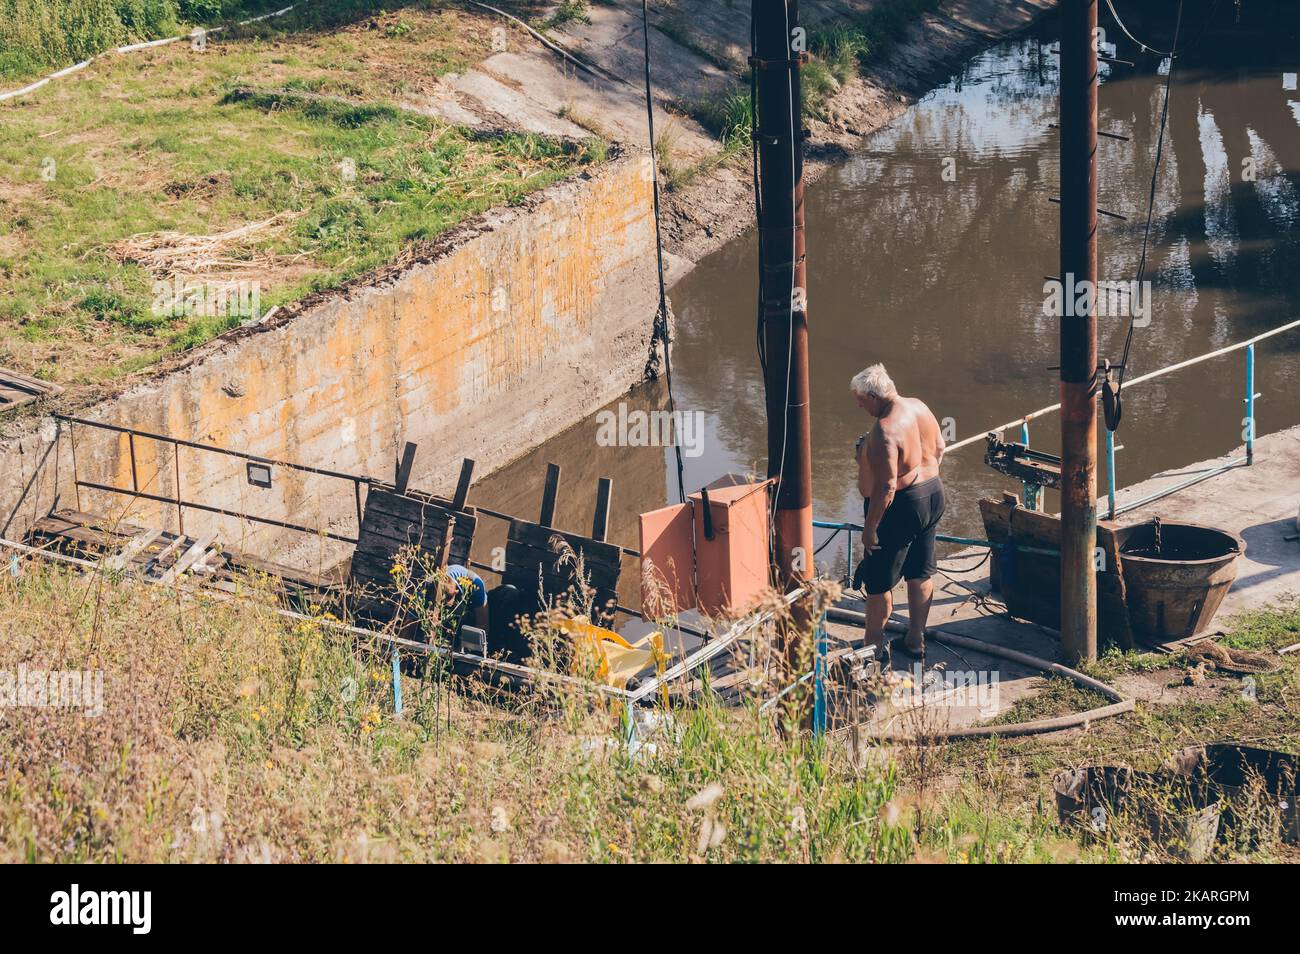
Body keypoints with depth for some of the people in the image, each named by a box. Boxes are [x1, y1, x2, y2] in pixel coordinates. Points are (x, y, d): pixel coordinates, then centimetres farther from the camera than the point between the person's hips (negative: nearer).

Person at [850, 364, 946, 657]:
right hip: (933, 496, 9)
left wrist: (869, 528, -22)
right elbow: (939, 448, 13)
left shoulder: (885, 430, -27)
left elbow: (886, 486, -28)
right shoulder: (919, 407, 0)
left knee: (878, 583, 5)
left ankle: (873, 648, 15)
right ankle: (916, 639, 31)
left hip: (900, 508, -9)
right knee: (921, 574, 19)